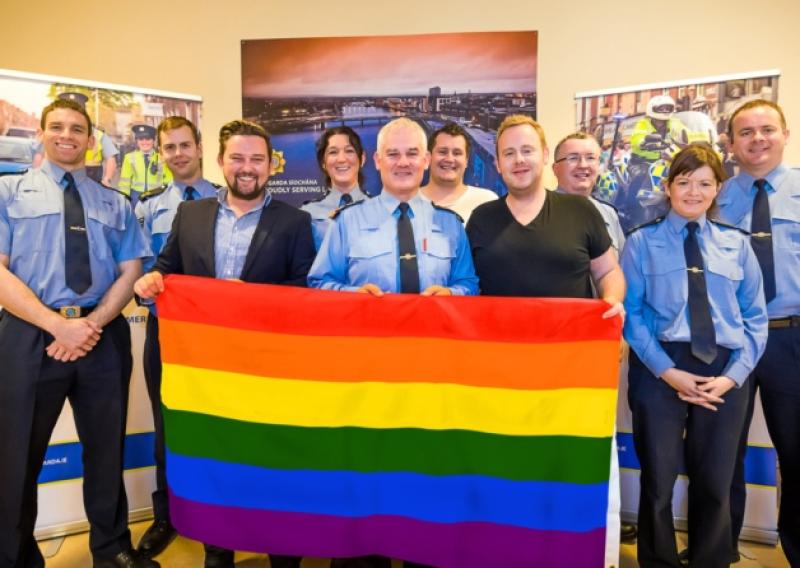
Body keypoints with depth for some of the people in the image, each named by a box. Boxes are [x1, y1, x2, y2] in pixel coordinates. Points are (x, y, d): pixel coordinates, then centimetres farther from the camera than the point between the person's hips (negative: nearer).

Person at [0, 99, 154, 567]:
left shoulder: (116, 203, 13)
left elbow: (130, 272, 6)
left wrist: (92, 323, -11)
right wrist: (58, 325, -16)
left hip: (104, 336, 3)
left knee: (107, 449, 13)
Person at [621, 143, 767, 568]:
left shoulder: (737, 244, 10)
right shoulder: (641, 242, 2)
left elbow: (755, 318, 6)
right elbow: (632, 313, -6)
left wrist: (733, 374, -7)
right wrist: (667, 370, -15)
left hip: (724, 372, 3)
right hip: (660, 367, -2)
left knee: (715, 483, 12)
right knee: (659, 479, 8)